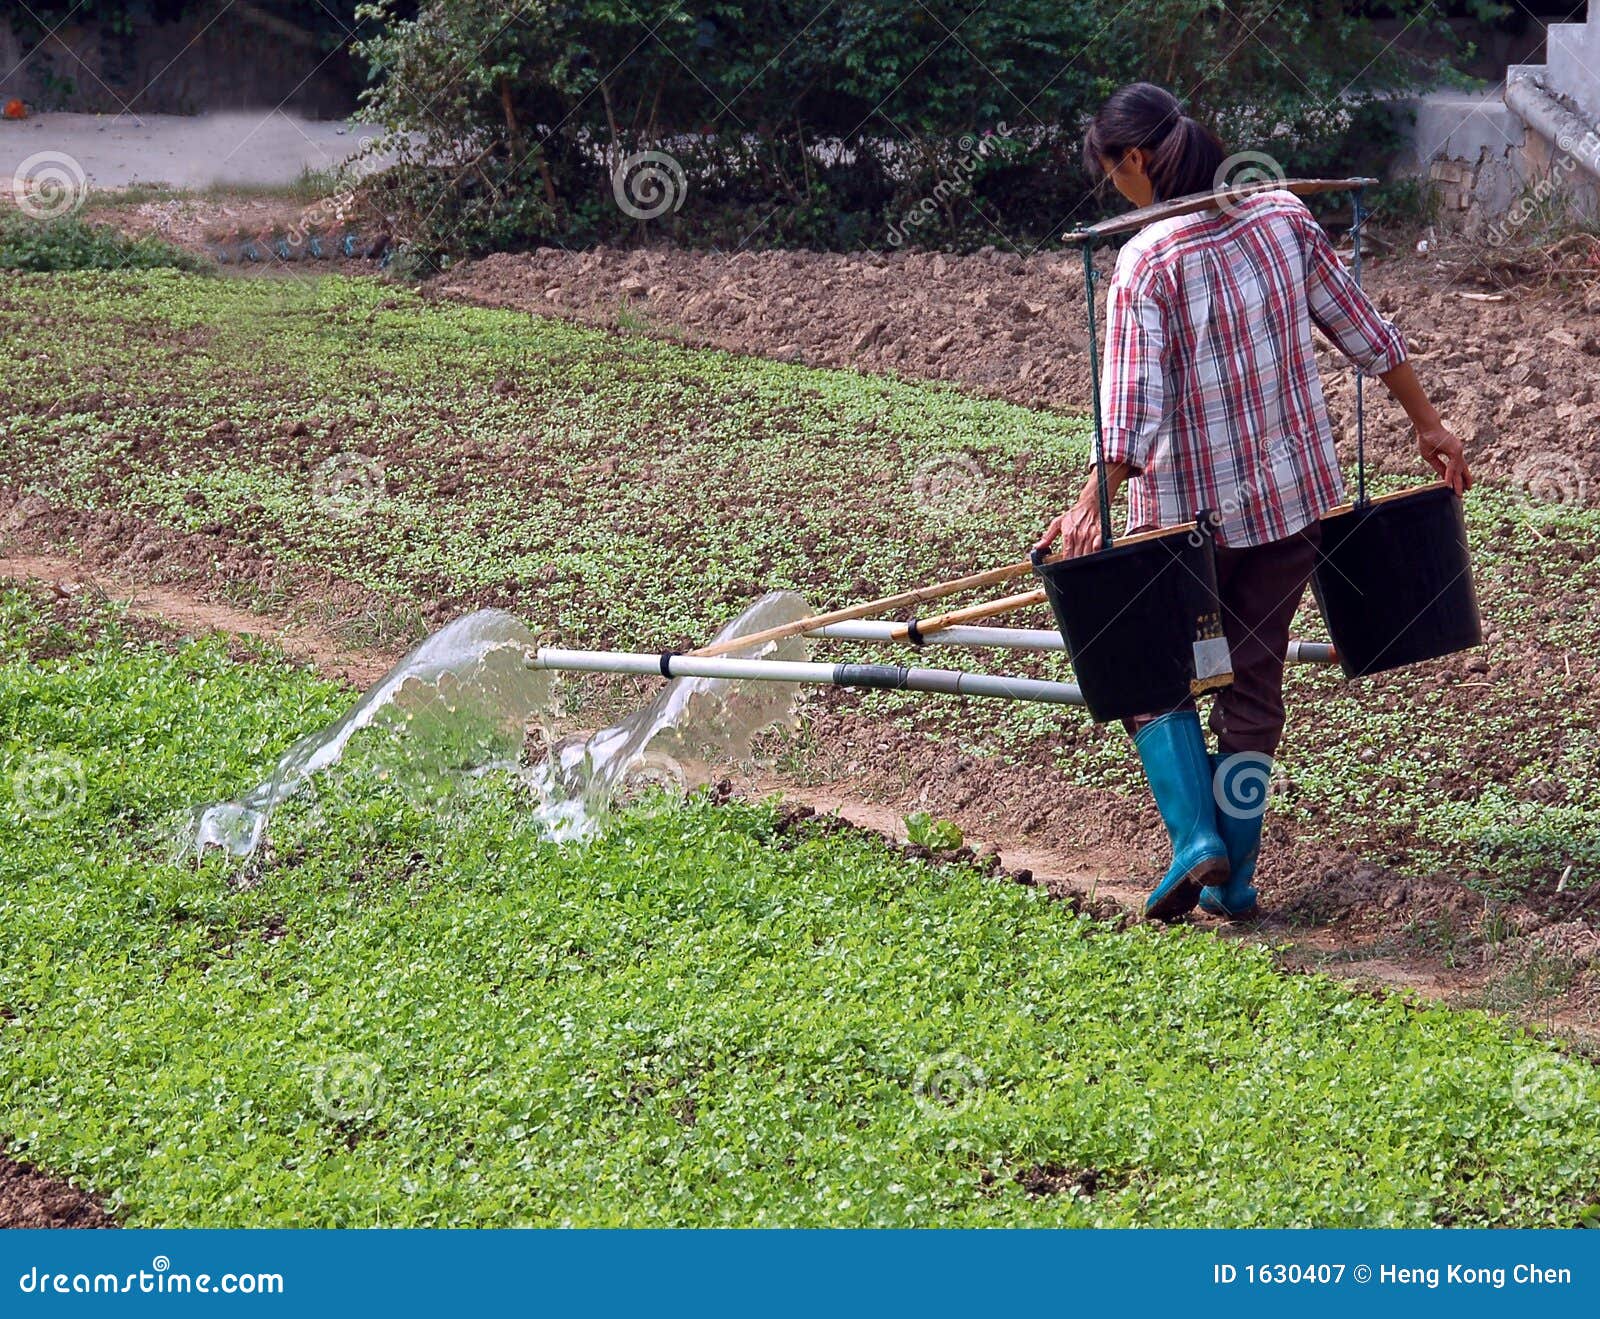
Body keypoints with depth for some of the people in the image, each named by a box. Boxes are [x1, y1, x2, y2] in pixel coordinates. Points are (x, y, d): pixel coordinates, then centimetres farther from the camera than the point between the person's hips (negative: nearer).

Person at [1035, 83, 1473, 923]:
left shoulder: (1146, 261, -16)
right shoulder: (1283, 217, -1)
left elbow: (1134, 411, -23)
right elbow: (1367, 336, 5)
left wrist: (1090, 509, -22)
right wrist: (1428, 425, 15)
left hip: (1189, 507, -5)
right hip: (1295, 495, 5)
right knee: (1254, 682, 14)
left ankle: (1195, 838, -5)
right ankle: (1232, 878, 16)